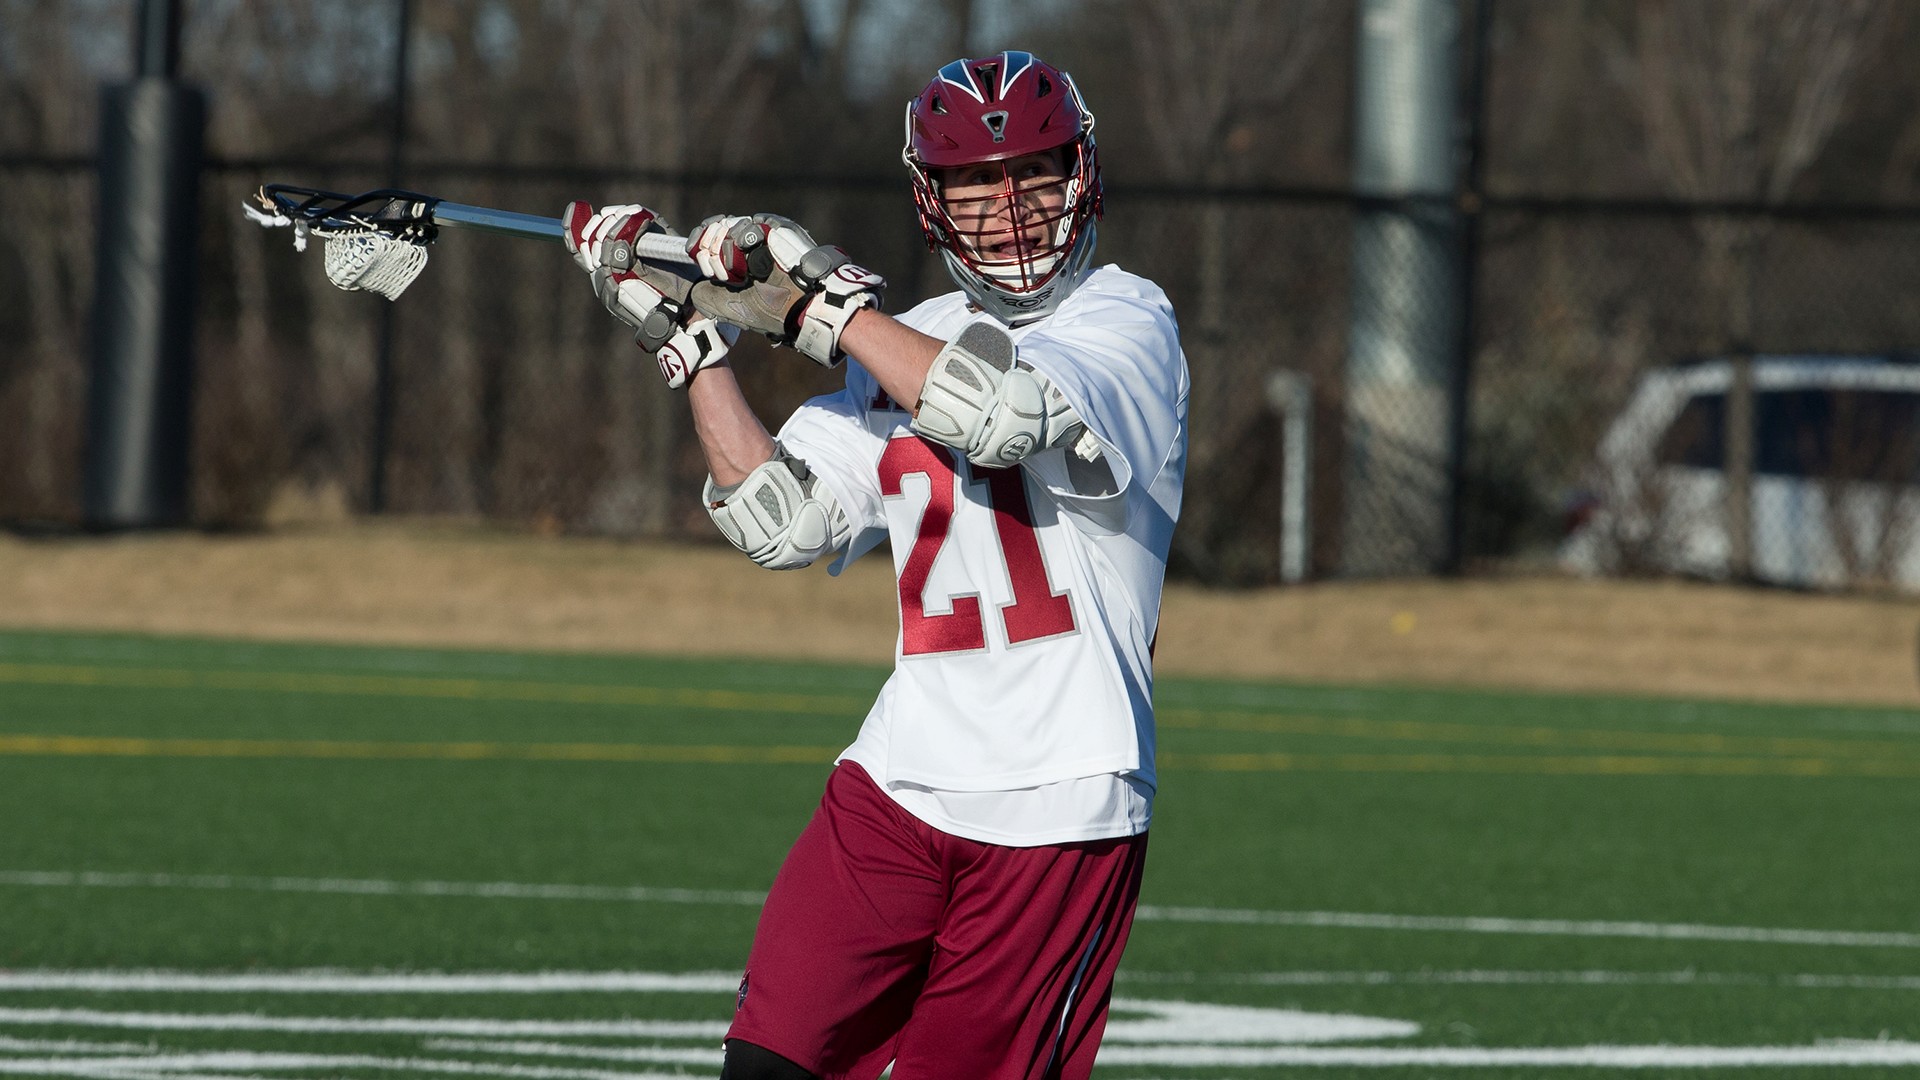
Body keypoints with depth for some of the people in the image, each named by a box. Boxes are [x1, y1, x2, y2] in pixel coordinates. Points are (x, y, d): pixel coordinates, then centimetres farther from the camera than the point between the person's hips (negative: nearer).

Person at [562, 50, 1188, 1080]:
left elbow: (997, 411, -23)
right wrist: (685, 332, 3)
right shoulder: (902, 343, 15)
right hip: (900, 785, 5)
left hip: (1061, 806, -5)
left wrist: (819, 302, -14)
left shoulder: (1127, 320, -4)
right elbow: (777, 519, 7)